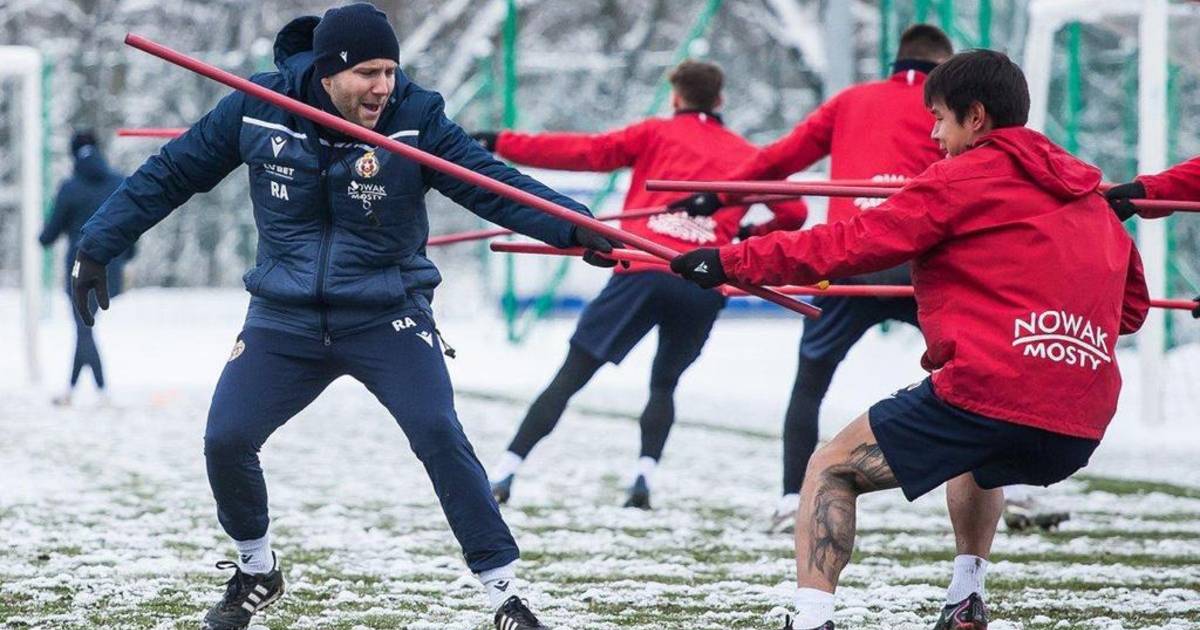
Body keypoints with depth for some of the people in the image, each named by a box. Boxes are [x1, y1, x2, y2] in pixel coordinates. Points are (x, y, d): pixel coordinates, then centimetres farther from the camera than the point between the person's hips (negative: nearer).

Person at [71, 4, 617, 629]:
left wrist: (572, 228, -37)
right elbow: (171, 174, 2)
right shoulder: (257, 110, -9)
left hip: (387, 318, -2)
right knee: (225, 442, -5)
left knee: (439, 435, -19)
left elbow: (492, 184, -22)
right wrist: (99, 245, 2)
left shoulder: (416, 118, -15)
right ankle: (255, 573, 23)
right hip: (284, 320, 2)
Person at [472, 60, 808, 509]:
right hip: (705, 285, 2)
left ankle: (504, 473, -10)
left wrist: (500, 143, 7)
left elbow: (586, 151, 5)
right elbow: (794, 212, 14)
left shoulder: (656, 134, 14)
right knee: (664, 384, 23)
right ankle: (644, 476, 0)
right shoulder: (747, 156, 19)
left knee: (571, 374, -1)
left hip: (644, 271, -2)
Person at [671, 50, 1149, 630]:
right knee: (981, 460, 40)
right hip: (1080, 430, 7)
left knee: (832, 469, 6)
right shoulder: (1088, 194, 20)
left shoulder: (966, 177, 1)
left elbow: (853, 245, -3)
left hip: (988, 388, -7)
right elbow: (1131, 306, 26)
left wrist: (732, 261, 2)